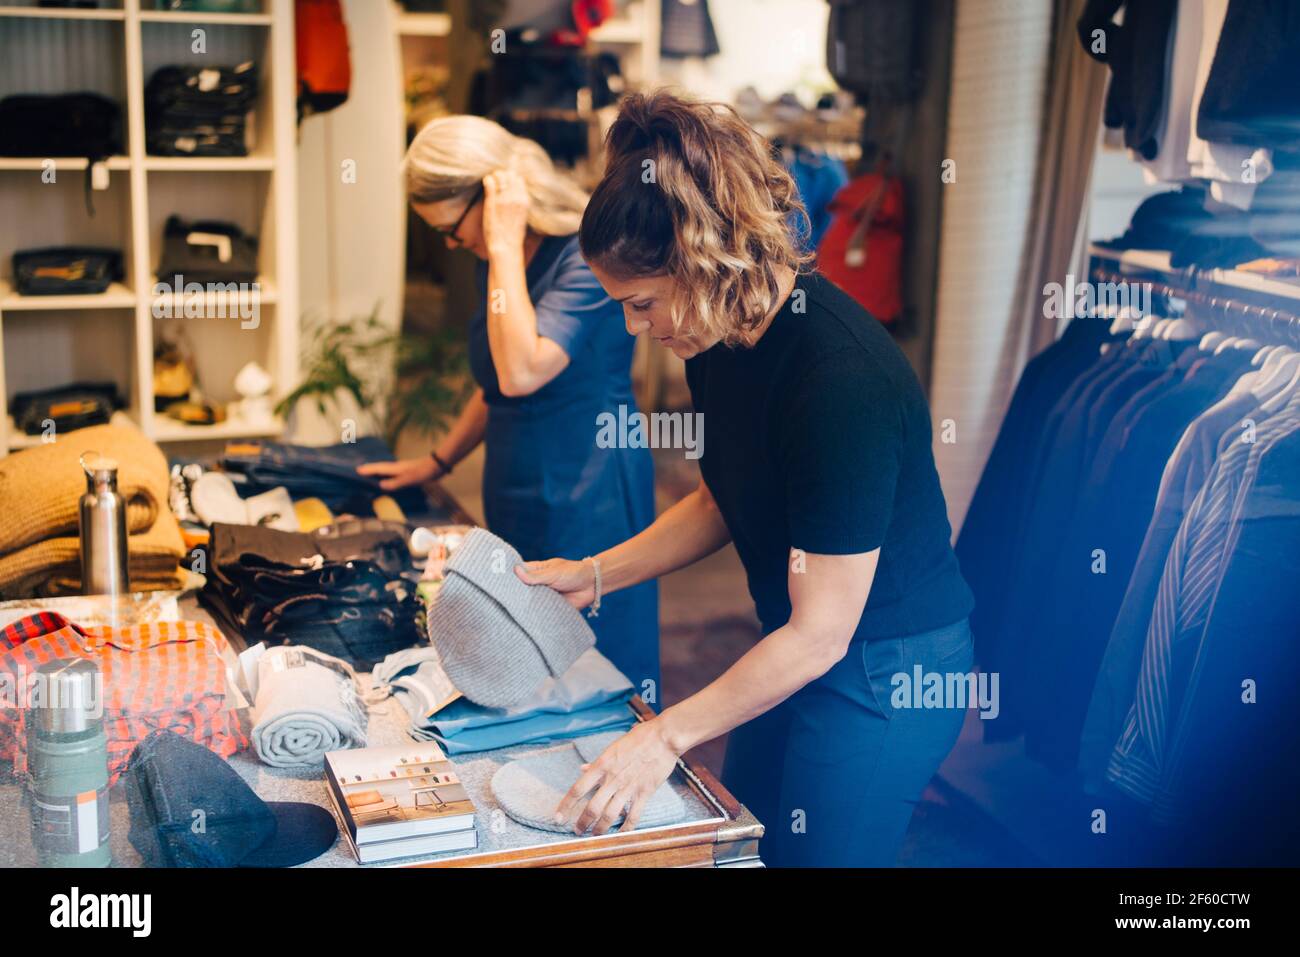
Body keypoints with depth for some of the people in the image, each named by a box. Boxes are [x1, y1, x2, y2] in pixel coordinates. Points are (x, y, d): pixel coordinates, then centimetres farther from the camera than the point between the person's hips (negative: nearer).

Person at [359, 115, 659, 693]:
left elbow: (521, 372, -31)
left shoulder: (587, 258, -18)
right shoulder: (497, 263, 9)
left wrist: (506, 245, -25)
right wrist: (437, 462, 26)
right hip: (516, 498, 9)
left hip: (587, 504, -8)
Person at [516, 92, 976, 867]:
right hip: (795, 642, 9)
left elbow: (821, 636, -27)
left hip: (884, 671, -8)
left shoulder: (843, 380, -32)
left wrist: (666, 736, -23)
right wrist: (593, 576, 4)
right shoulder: (723, 340, -5)